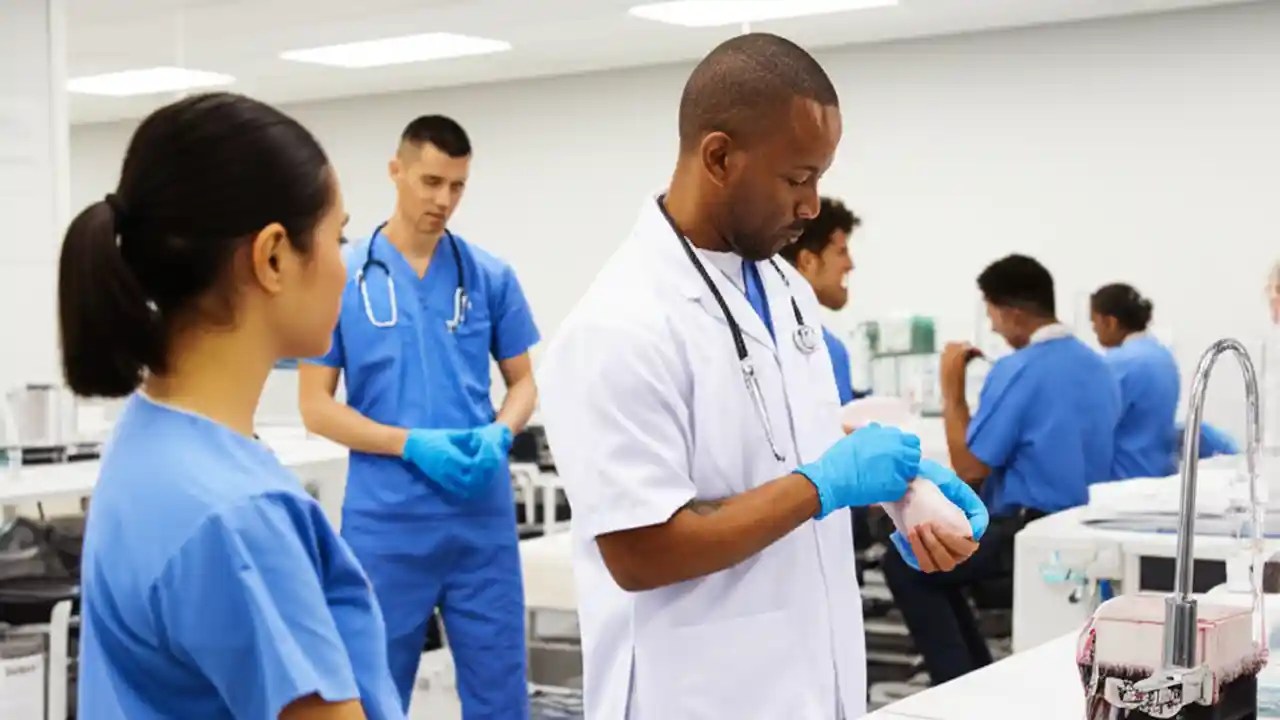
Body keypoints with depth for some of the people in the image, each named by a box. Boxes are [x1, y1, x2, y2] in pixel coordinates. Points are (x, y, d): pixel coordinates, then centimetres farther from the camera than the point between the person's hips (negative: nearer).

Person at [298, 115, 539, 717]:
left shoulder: (490, 277, 4)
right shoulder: (343, 277, -2)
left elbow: (523, 382, 11)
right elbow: (315, 405, -2)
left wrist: (498, 434, -12)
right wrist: (413, 444, -15)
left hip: (482, 520, 2)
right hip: (386, 524, -2)